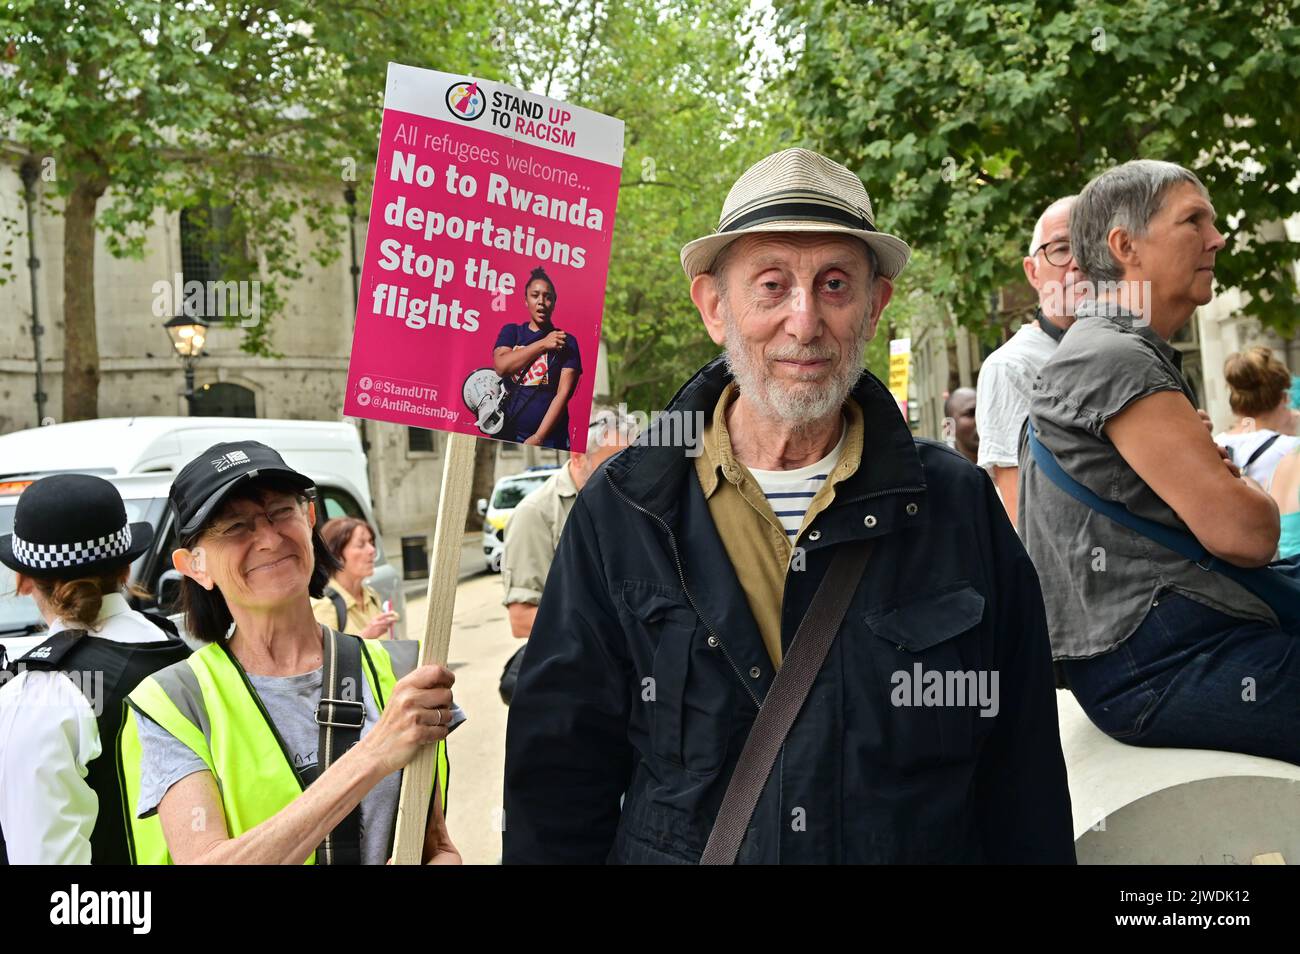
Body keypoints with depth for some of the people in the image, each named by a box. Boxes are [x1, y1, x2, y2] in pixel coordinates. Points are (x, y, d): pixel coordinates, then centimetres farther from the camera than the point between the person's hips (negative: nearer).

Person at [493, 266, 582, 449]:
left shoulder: (566, 342, 4)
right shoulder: (511, 332, 11)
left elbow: (563, 394, -6)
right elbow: (501, 366, -8)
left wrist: (538, 438, -15)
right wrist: (542, 345, -8)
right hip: (507, 433, 1)